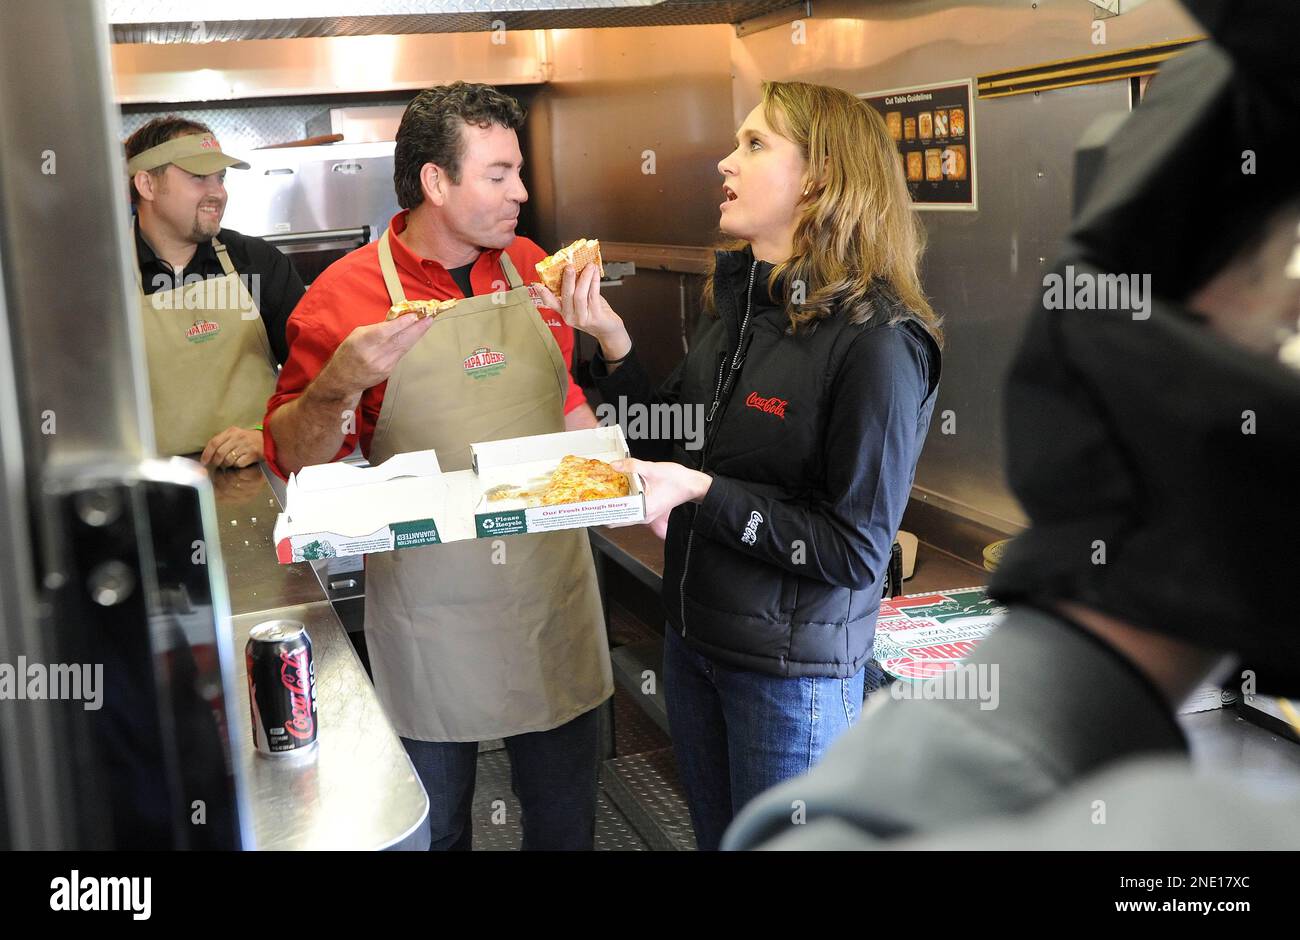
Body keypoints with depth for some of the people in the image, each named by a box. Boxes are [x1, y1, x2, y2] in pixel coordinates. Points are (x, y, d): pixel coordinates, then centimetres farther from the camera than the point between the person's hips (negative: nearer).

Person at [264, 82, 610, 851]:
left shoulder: (530, 268, 6)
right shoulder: (349, 294, -8)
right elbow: (295, 459, -6)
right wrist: (340, 381, -23)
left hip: (552, 582, 4)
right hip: (431, 603, -3)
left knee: (567, 814, 17)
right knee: (434, 822, 14)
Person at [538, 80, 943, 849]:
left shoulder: (875, 342, -23)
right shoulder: (739, 301, 1)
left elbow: (857, 551, -21)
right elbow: (675, 446, 7)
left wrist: (703, 495, -24)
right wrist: (613, 341, -5)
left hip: (794, 669, -7)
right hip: (694, 636, 7)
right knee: (715, 835, 24)